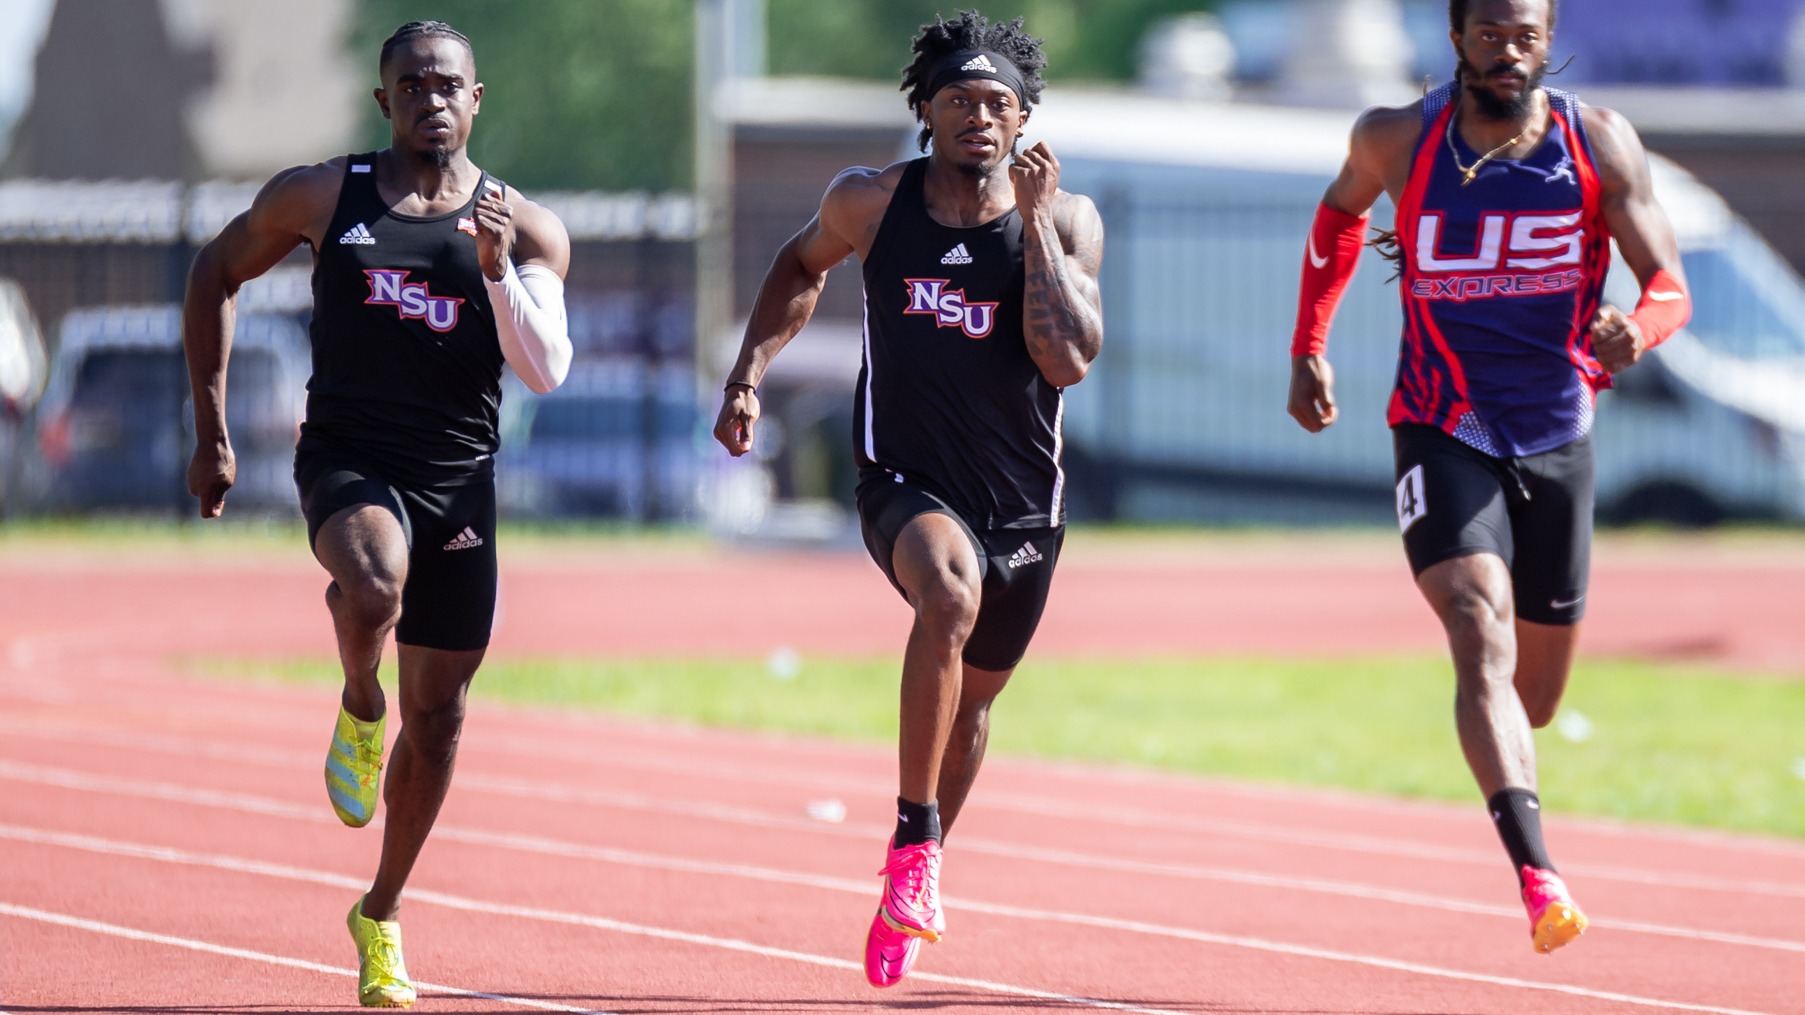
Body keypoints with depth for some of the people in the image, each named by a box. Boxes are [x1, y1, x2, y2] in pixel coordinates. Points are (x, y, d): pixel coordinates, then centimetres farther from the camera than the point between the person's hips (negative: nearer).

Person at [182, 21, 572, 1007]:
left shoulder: (526, 230, 2)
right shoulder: (321, 196, 1)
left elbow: (547, 370, -7)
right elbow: (215, 273, 13)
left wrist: (496, 266, -22)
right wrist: (210, 430, 9)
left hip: (458, 480, 2)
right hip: (349, 458, -2)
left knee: (437, 717, 8)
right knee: (373, 586, -38)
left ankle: (381, 916, 28)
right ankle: (359, 704, -4)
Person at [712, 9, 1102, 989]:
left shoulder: (1066, 220, -7)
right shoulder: (870, 202, -5)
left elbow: (1068, 358, -21)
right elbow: (803, 264, 17)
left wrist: (1033, 221, -21)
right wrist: (749, 374, 7)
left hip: (1022, 498, 3)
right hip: (907, 483, -3)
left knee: (972, 698, 18)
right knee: (949, 588, -36)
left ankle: (908, 900, 43)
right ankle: (912, 846, -29)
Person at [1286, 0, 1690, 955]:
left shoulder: (1599, 144, -5)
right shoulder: (1399, 140, -5)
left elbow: (1670, 285, -6)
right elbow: (1341, 212, 18)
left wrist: (1636, 331, -29)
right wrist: (1308, 349, 14)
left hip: (1557, 440, 2)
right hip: (1442, 436, -2)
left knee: (1534, 696, 14)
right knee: (1483, 639, -26)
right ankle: (1537, 875, -40)